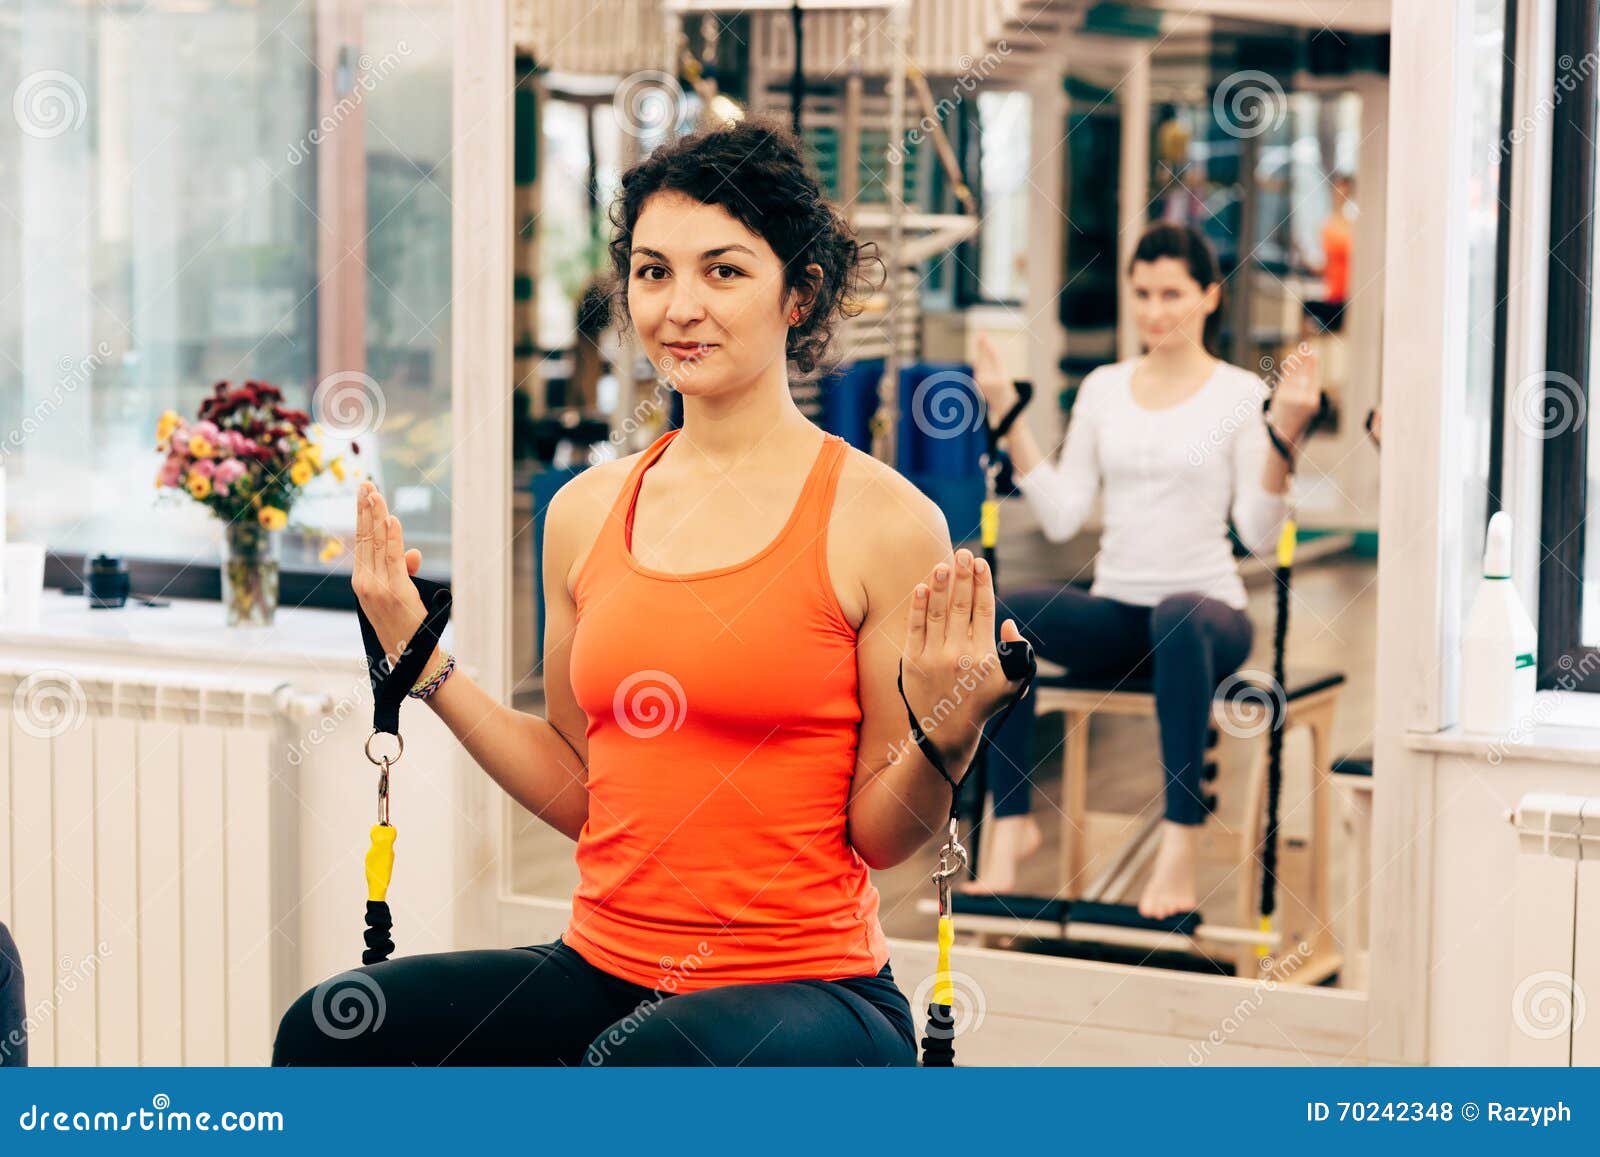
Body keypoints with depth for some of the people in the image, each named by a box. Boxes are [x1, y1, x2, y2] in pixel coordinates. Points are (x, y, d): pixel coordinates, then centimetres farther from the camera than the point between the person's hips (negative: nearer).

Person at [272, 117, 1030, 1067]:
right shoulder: (587, 512, 9)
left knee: (652, 1062, -39)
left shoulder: (881, 520, -6)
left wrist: (942, 737, -21)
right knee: (329, 1034, -20)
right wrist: (424, 661, 12)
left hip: (810, 985, -5)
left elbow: (878, 836, -2)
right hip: (605, 974, 5)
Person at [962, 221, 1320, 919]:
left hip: (1209, 610, -3)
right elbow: (1061, 518, 6)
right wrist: (1011, 422, 1)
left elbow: (1259, 535, -8)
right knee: (1000, 613, -27)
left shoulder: (1240, 395, 1)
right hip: (1115, 616, 4)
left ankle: (1180, 848, -40)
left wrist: (1283, 438, -20)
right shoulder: (1103, 389, 12)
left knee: (1179, 619, -41)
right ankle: (1011, 823, -20)